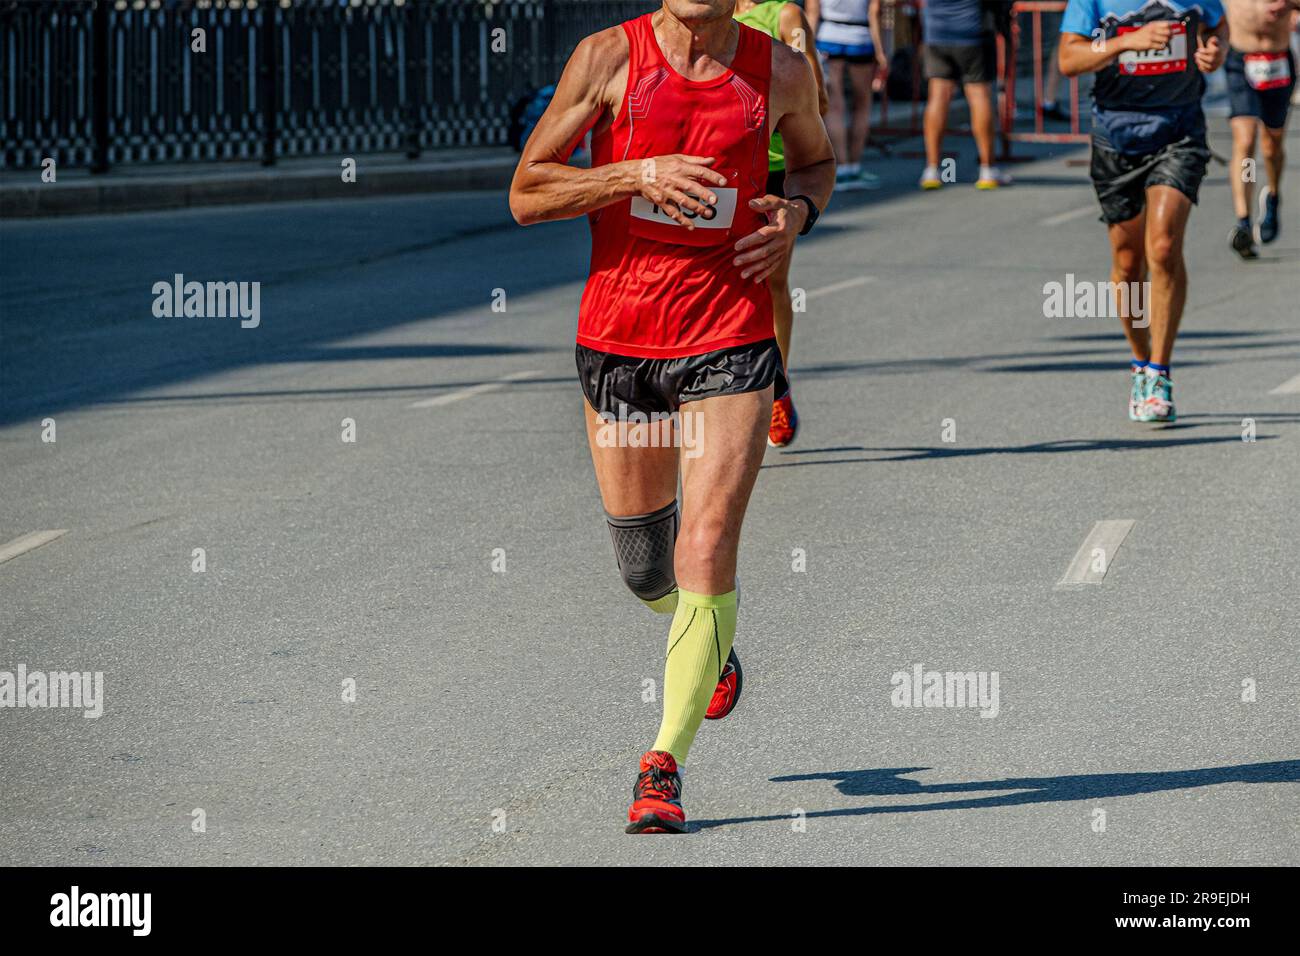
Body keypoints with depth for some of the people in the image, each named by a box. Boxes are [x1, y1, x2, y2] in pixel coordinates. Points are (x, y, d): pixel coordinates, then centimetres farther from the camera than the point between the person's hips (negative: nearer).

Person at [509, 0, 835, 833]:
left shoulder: (782, 71, 2)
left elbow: (817, 158, 23)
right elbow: (527, 193, -4)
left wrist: (797, 212, 0)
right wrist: (641, 175, -18)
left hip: (731, 344, -1)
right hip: (618, 340, 1)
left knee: (707, 554, -15)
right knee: (646, 574, 13)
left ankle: (664, 765, -9)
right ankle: (712, 641, 47)